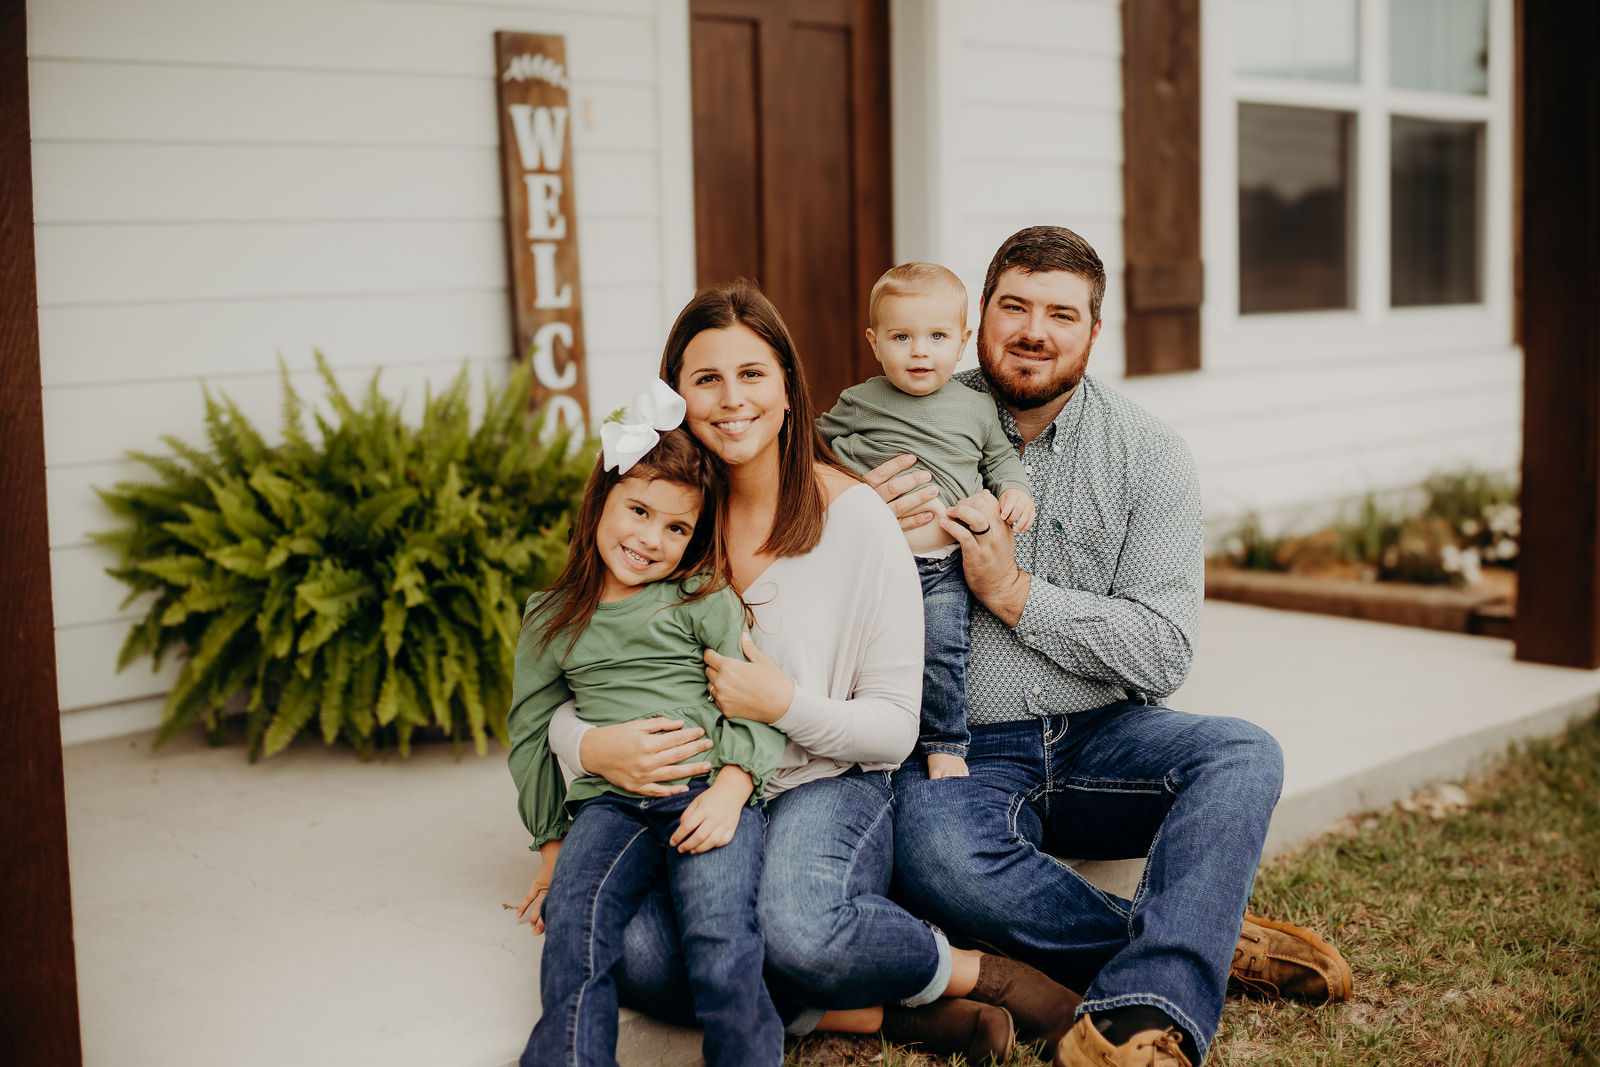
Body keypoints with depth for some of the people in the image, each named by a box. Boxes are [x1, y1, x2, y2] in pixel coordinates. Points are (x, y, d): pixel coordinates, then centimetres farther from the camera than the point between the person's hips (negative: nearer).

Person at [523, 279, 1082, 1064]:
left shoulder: (854, 518, -5)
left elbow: (894, 730, -3)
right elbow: (563, 688, 7)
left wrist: (788, 704, -21)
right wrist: (591, 746, -17)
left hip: (829, 790, -3)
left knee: (797, 925, -37)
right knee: (634, 954, -30)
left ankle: (978, 973, -8)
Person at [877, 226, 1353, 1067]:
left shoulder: (1149, 455, 2)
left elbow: (1163, 653, -5)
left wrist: (1015, 591, -15)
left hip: (1100, 741, 2)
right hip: (962, 753, -1)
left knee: (1243, 755, -26)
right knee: (934, 850, -34)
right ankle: (1210, 944, -18)